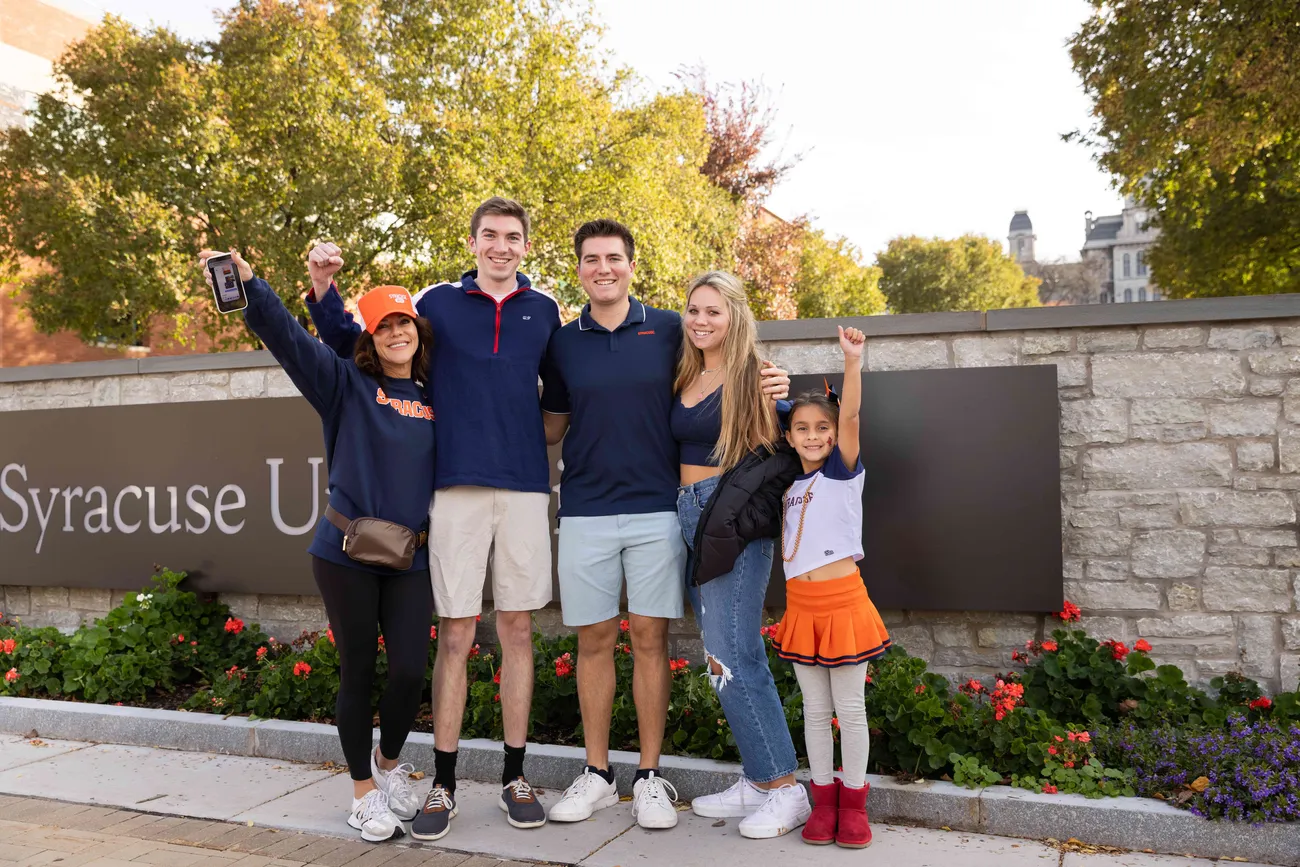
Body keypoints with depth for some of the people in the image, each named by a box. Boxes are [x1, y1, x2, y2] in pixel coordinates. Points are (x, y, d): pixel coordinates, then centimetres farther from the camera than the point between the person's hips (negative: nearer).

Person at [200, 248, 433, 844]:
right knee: (358, 674, 6)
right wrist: (248, 285, -25)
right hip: (345, 552, -2)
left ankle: (389, 761, 27)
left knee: (410, 670, -5)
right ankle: (364, 792, 25)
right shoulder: (347, 384, 0)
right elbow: (288, 337, -12)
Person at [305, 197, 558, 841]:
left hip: (525, 487, 1)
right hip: (457, 486, -1)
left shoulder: (544, 311, 10)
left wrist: (547, 450, 8)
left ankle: (515, 777, 19)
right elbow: (354, 346, 14)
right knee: (454, 634, 1)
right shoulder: (437, 302, 7)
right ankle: (443, 784, 14)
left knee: (517, 628, 7)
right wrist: (324, 289, 0)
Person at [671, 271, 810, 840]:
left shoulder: (752, 376, -6)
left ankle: (785, 791, 4)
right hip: (690, 517, 7)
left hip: (734, 524, -7)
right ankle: (757, 782, 21)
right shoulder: (685, 378, 14)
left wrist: (776, 401, -22)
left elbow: (774, 454, -9)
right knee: (729, 659, 11)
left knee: (730, 659, -8)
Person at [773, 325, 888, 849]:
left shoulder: (842, 471, -3)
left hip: (843, 600, -4)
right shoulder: (789, 484, 9)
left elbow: (850, 415, -18)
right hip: (800, 604, 4)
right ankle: (823, 800, 24)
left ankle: (853, 802, 19)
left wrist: (852, 359, -30)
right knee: (815, 711, 12)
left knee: (850, 709, 6)